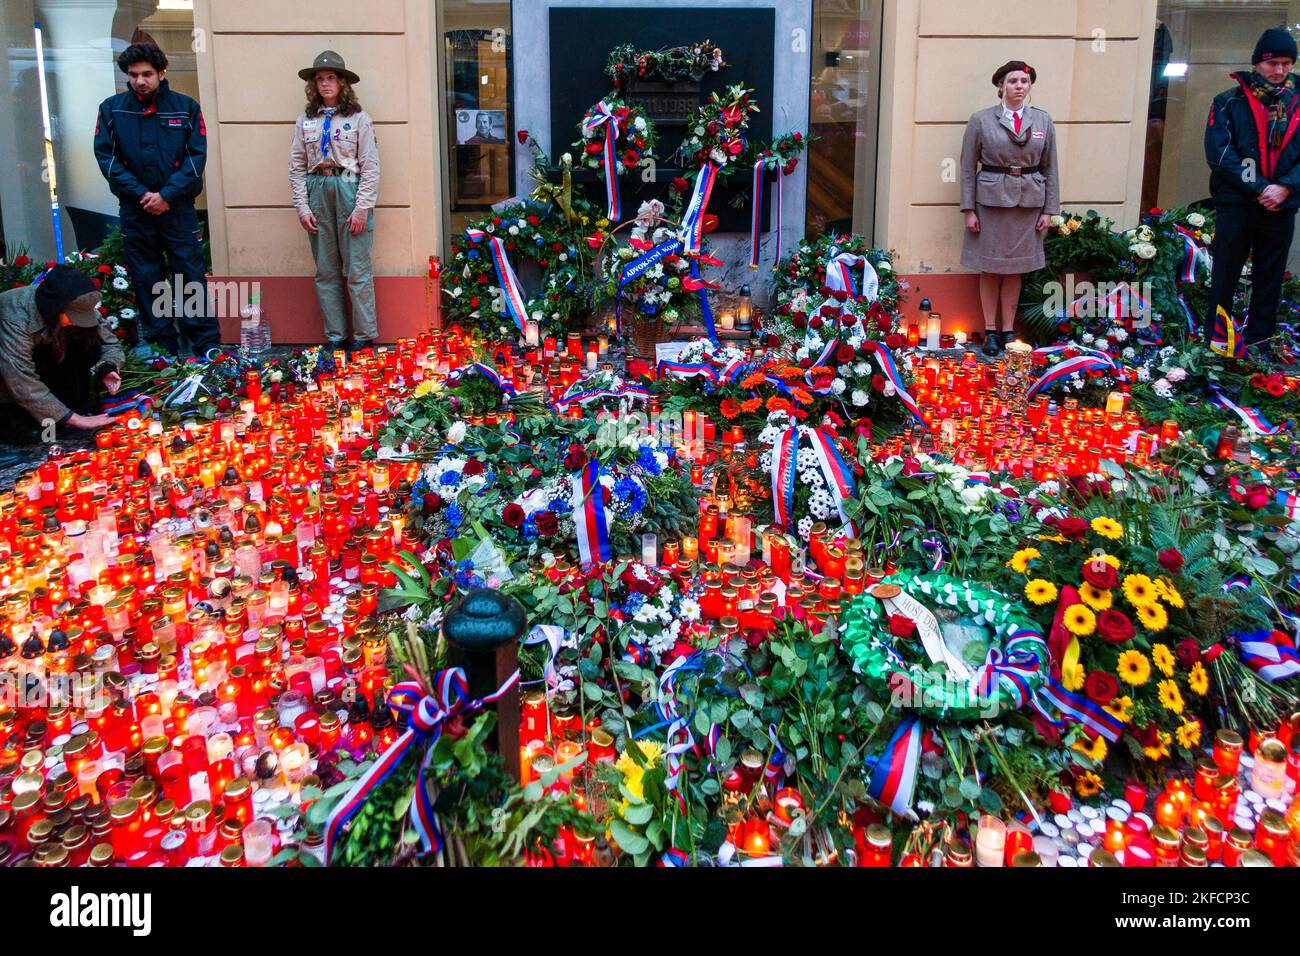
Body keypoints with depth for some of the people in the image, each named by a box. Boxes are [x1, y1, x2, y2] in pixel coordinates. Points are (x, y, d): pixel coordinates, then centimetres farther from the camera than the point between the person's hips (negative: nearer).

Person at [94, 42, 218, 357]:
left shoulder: (185, 107, 1)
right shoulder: (111, 109, 4)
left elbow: (196, 157, -4)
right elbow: (106, 157, 0)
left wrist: (167, 195, -13)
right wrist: (140, 194, -11)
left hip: (178, 207, -2)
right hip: (134, 210, 2)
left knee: (192, 276, -2)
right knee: (147, 282, 6)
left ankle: (208, 347, 2)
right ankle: (162, 350, 13)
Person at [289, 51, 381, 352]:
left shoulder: (358, 118, 0)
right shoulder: (305, 121, 9)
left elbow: (370, 166, -4)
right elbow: (297, 168, 8)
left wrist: (362, 207, -10)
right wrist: (302, 207, 0)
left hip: (350, 191, -3)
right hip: (318, 194, 4)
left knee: (357, 271, -2)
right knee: (326, 272, 6)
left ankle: (364, 336, 6)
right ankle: (335, 336, 14)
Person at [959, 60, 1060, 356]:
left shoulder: (1043, 121, 7)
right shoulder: (981, 120, -1)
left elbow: (1050, 168, 8)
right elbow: (968, 168, 0)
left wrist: (1049, 209, 3)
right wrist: (969, 209, -6)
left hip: (1028, 202, 2)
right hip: (991, 199, -2)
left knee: (1015, 269, 7)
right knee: (990, 268, 2)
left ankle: (1008, 329, 16)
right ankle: (990, 331, 12)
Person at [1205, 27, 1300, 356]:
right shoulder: (1229, 103, 0)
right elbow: (1218, 153, -10)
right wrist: (1258, 189, -16)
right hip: (1236, 205, -3)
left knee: (1270, 279, 8)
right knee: (1225, 278, 3)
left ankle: (1259, 340, 16)